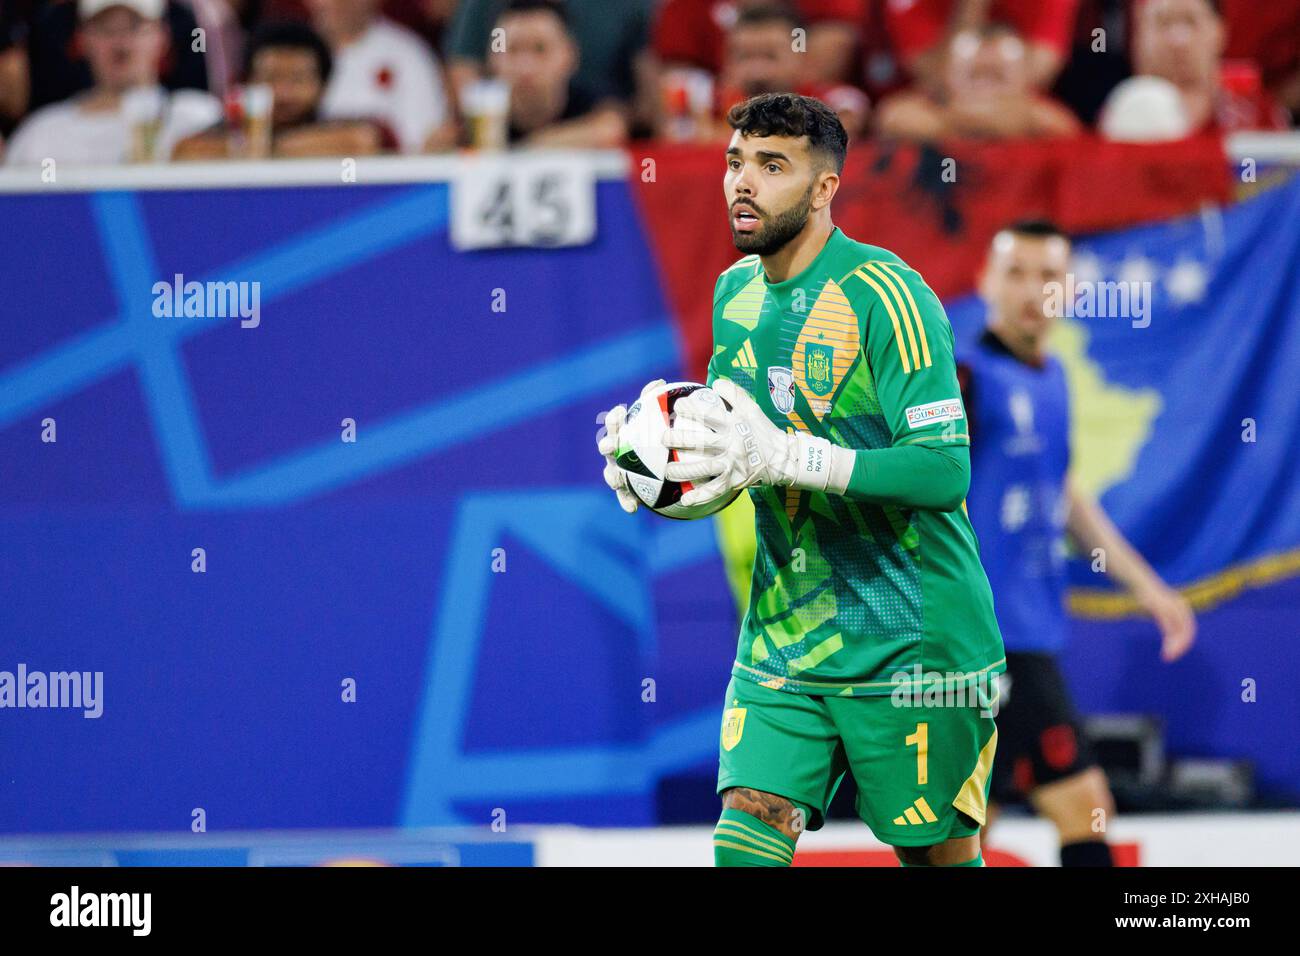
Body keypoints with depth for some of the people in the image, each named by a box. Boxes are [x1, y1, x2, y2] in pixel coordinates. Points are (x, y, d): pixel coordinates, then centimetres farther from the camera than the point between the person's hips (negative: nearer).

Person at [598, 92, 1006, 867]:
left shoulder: (884, 295, -16)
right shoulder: (737, 293, 9)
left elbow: (944, 468, -23)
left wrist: (782, 456, -29)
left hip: (909, 643, -6)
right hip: (783, 637, 6)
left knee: (938, 854, 3)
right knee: (746, 840, -9)